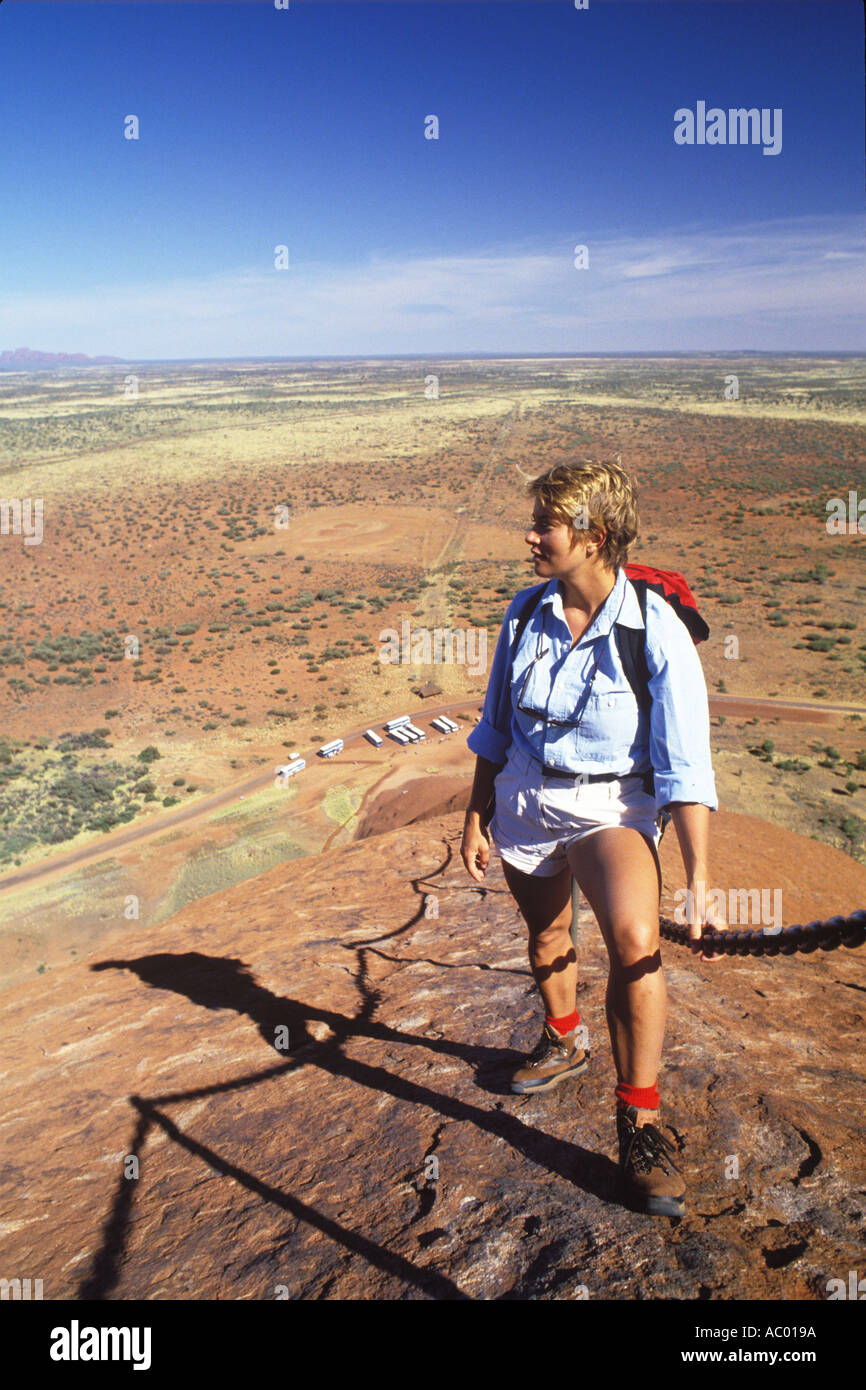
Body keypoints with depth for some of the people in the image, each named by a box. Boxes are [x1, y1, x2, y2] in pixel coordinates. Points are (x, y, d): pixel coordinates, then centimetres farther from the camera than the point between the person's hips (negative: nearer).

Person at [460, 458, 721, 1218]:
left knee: (635, 940, -27)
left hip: (612, 803, -4)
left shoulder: (659, 632, -18)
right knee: (546, 935, 21)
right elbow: (496, 728, 8)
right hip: (526, 794, 5)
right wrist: (477, 816, 10)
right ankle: (564, 1042, 53)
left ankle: (640, 1122, -6)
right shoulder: (526, 613, -4)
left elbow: (686, 770, -19)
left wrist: (698, 886, -23)